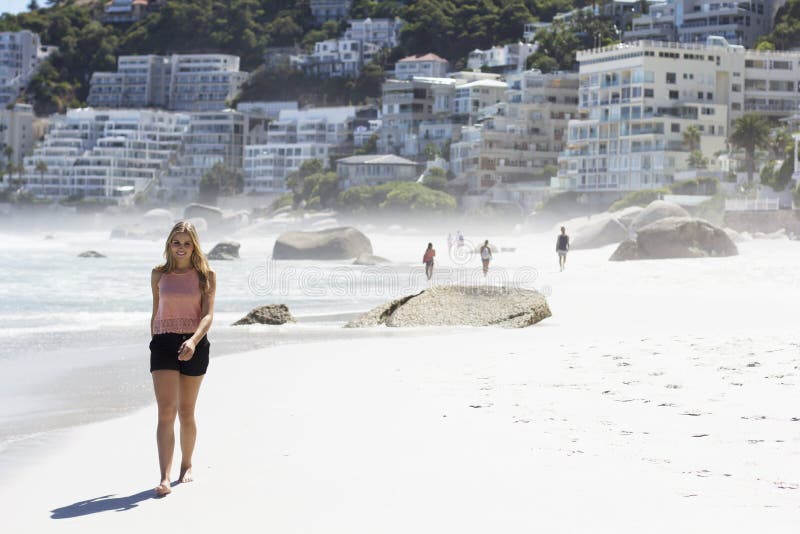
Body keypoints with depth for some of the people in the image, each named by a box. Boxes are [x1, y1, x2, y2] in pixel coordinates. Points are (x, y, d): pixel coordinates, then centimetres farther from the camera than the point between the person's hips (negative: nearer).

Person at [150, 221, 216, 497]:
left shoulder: (206, 275, 0)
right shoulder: (159, 274, 6)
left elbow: (208, 314, -9)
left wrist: (193, 340, -26)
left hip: (194, 346, 0)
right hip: (163, 343, 0)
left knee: (186, 412, 11)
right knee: (166, 412, -11)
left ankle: (186, 465, 31)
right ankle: (164, 477, -17)